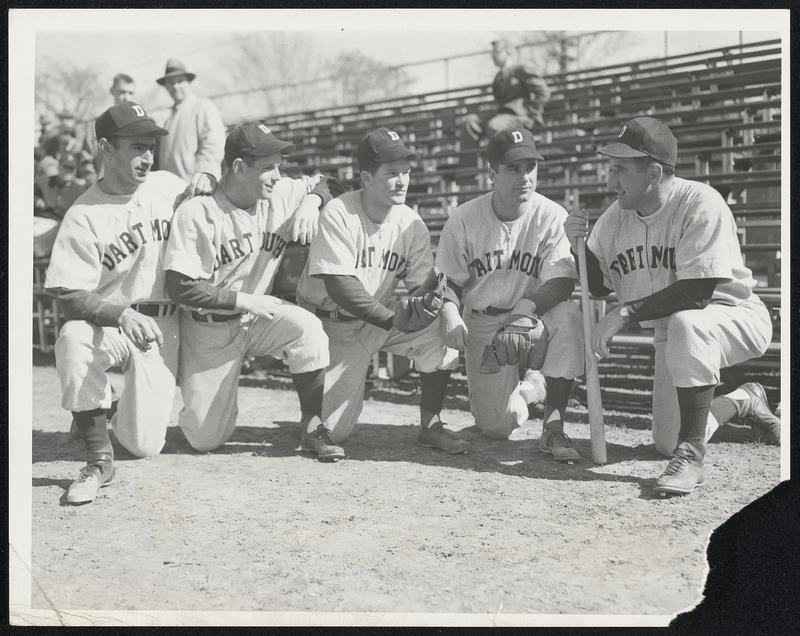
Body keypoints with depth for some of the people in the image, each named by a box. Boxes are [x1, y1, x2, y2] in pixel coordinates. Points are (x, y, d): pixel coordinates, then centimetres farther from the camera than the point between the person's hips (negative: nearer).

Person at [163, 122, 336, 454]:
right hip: (208, 330, -3)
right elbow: (180, 288, -22)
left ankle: (312, 424, -13)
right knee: (206, 440, -3)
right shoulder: (197, 213, -20)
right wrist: (245, 300, -23)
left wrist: (312, 201, -11)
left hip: (259, 317, 4)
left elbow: (323, 184, 13)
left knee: (307, 327, -30)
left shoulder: (282, 195, -6)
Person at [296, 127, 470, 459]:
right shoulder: (338, 215, -19)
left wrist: (435, 300, -31)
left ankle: (430, 425, -3)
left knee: (441, 330, -20)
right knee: (333, 428, -12)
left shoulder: (411, 223, -4)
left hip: (382, 318, 5)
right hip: (332, 323, -4)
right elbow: (339, 286, -27)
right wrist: (394, 318, -35)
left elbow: (423, 283, -6)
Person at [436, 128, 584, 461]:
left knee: (568, 315, -36)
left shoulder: (552, 216, -11)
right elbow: (447, 280, -1)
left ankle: (553, 427, -23)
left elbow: (561, 282, -19)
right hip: (482, 324, 1)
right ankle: (530, 387, 29)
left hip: (534, 320, 0)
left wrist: (528, 308, -38)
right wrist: (450, 312, -23)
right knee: (496, 426, -9)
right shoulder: (464, 219, -8)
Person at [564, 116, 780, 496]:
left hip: (736, 317, -7)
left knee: (685, 324, -41)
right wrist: (579, 247, -13)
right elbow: (599, 286, 6)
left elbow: (696, 293, -31)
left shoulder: (701, 203, -23)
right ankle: (743, 402, 32)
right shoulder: (616, 216, -4)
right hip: (671, 334, 7)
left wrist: (626, 313, -32)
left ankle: (691, 455, -29)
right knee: (666, 442, 2)